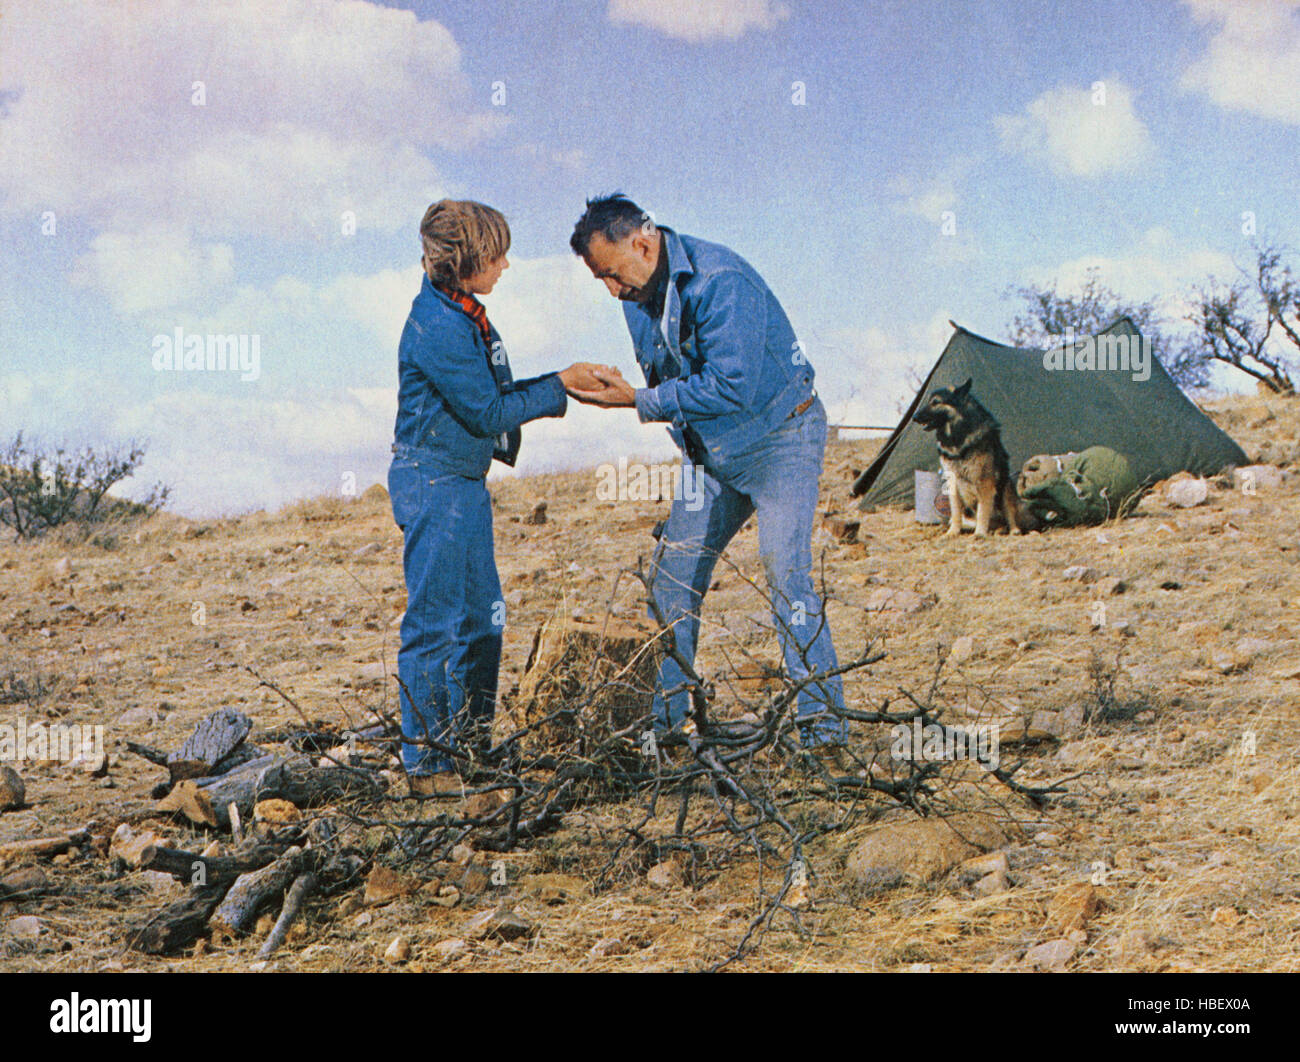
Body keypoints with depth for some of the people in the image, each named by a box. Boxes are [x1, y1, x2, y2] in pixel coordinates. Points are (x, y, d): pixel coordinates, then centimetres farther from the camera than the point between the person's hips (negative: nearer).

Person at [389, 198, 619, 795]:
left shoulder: (467, 317, 10)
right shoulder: (436, 327, -20)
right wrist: (559, 386, -11)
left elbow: (497, 398, 15)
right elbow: (489, 413, -19)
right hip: (432, 483, -10)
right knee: (434, 622, -4)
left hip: (466, 482, 10)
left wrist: (564, 387, 5)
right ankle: (425, 761, 3)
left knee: (481, 616, 15)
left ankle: (471, 744, 26)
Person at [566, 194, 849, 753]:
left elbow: (731, 387, -30)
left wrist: (640, 402, -25)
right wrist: (613, 388, -10)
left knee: (786, 575, -18)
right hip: (714, 453, 8)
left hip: (781, 439, -8)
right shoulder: (640, 292, 1)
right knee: (672, 578, 4)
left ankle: (822, 722, -11)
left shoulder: (719, 281, -25)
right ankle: (662, 718, 14)